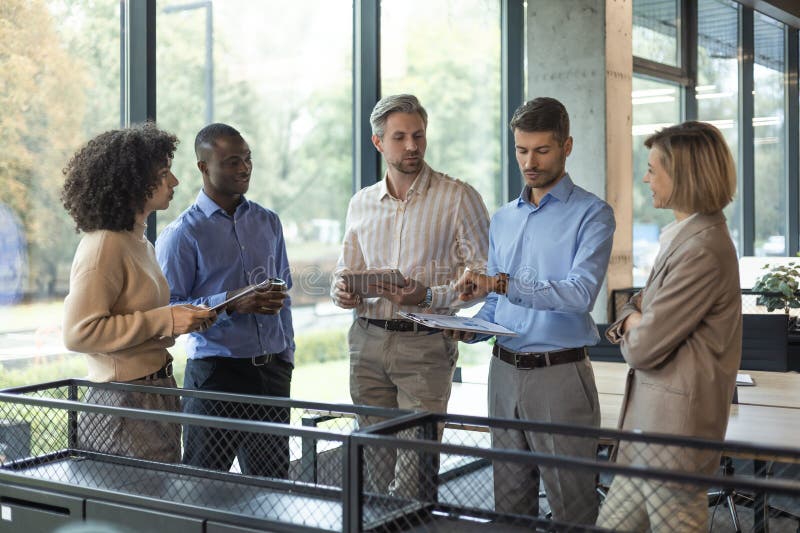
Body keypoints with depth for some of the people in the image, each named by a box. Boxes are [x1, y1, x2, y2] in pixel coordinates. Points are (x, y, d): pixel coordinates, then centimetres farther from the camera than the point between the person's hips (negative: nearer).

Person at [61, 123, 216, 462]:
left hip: (155, 393, 9)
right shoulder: (104, 245, -15)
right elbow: (78, 332, -22)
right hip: (124, 403, -9)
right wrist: (164, 320, -21)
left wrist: (181, 319, 9)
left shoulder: (139, 243, 14)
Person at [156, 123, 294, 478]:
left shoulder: (268, 223, 11)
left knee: (273, 482, 12)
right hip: (215, 371, -5)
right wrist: (231, 304, -22)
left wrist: (287, 356, 13)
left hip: (273, 370, 5)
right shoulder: (183, 233, -7)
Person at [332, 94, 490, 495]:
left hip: (425, 344, -4)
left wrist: (429, 296, -20)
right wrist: (342, 292, -1)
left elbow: (484, 275, -7)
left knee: (416, 459, -8)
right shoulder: (361, 203, 12)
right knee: (374, 459, 9)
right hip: (368, 340, 5)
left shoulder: (458, 198, -3)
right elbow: (346, 268, 22)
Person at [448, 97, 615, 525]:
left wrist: (502, 283, -26)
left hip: (559, 374, -6)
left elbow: (580, 293, -21)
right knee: (509, 504, 16)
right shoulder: (502, 219, 14)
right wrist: (472, 330, -2)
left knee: (572, 509, 3)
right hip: (504, 371, 6)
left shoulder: (591, 214, -6)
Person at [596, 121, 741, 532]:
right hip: (656, 418, 10)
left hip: (672, 427, -10)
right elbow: (638, 309, 17)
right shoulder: (687, 235, 12)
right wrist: (635, 319, -6)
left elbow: (643, 348, -20)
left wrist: (632, 326, 2)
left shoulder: (701, 250, -20)